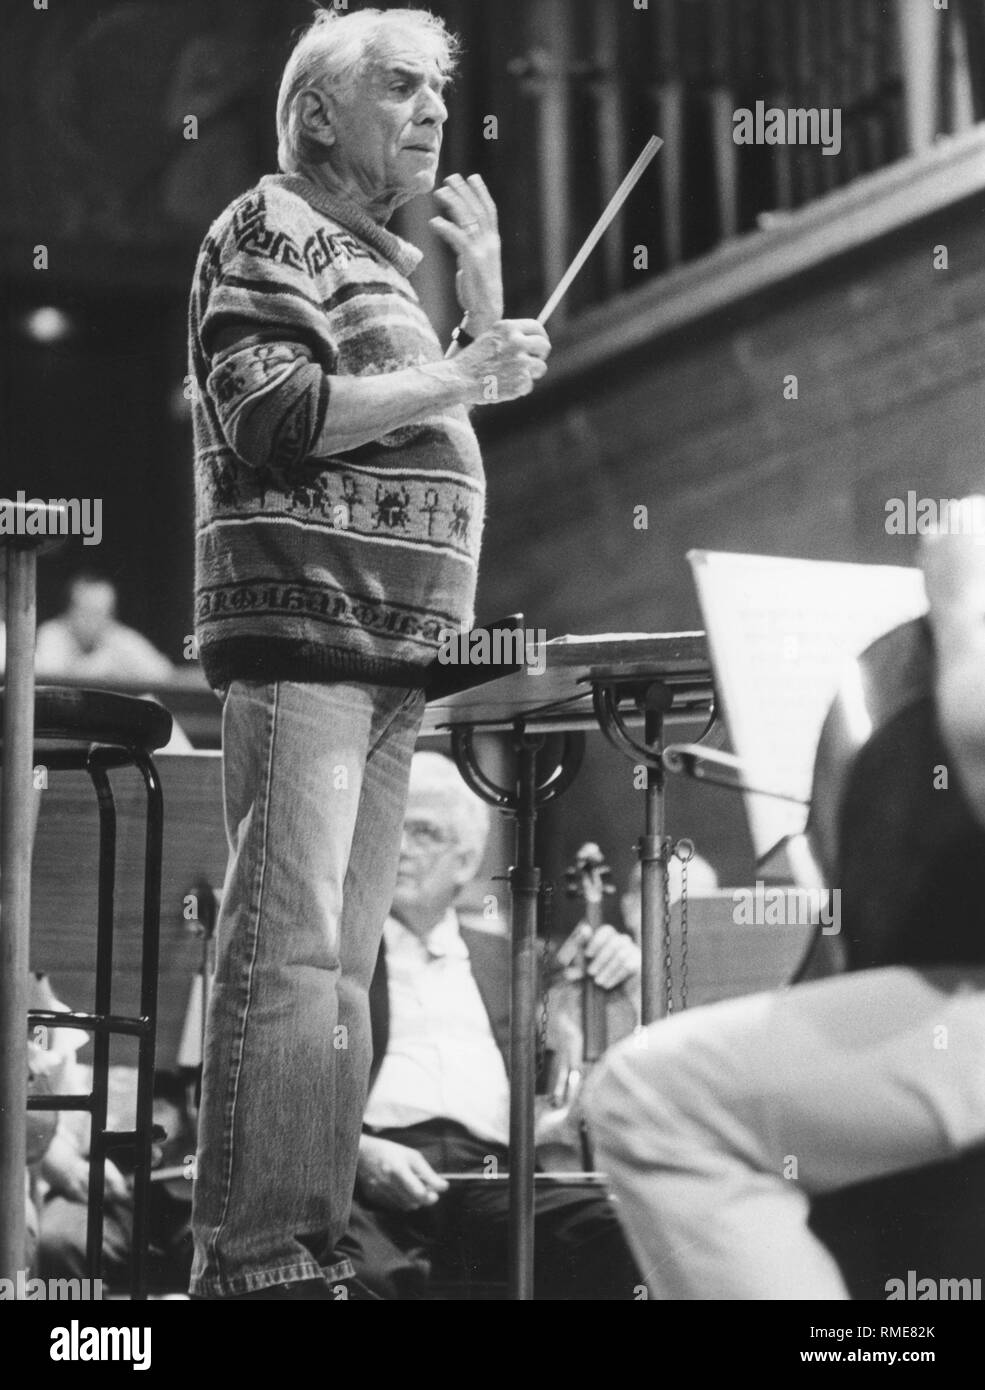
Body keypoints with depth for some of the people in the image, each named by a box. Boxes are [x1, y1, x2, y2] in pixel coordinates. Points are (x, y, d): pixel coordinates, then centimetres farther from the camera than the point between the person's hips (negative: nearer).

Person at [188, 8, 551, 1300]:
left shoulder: (387, 257, 25)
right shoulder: (272, 228, -1)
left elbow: (432, 439, 29)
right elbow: (270, 418, -16)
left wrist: (485, 293, 18)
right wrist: (457, 377, -14)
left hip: (390, 656, 10)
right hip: (301, 626, -10)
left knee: (343, 970, 8)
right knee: (287, 953, -15)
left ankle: (311, 1248, 10)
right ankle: (253, 1263, -18)